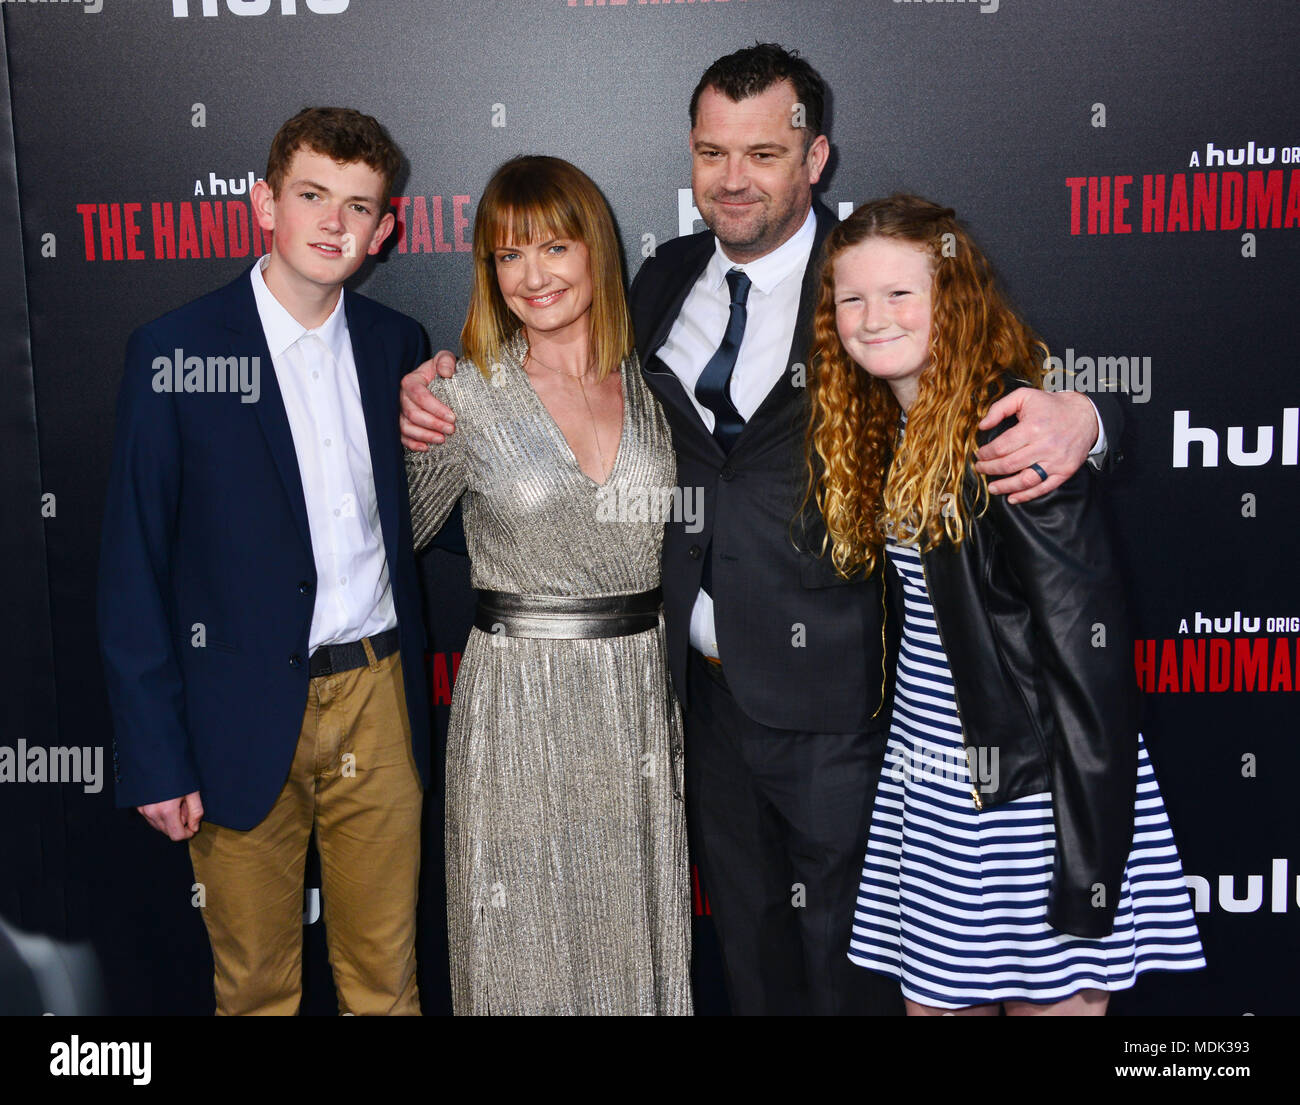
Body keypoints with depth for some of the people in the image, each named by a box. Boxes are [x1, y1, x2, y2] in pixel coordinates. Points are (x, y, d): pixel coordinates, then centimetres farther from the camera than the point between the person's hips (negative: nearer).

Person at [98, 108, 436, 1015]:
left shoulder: (398, 345, 5)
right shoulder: (175, 353, -8)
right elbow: (133, 567, -6)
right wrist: (154, 755, -7)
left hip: (377, 697, 3)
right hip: (246, 713, -3)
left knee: (386, 975, 16)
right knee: (255, 982, 15)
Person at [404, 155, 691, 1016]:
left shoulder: (650, 386, 4)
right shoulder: (464, 398, -5)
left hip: (641, 700, 3)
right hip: (517, 705, -3)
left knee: (637, 936, 14)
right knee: (523, 946, 10)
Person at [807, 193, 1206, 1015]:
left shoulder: (1011, 430, -17)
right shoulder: (874, 433, 8)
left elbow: (1088, 644, -19)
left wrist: (1092, 860, -19)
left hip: (1032, 787, -7)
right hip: (927, 788, 7)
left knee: (1050, 992, 6)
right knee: (935, 995, 15)